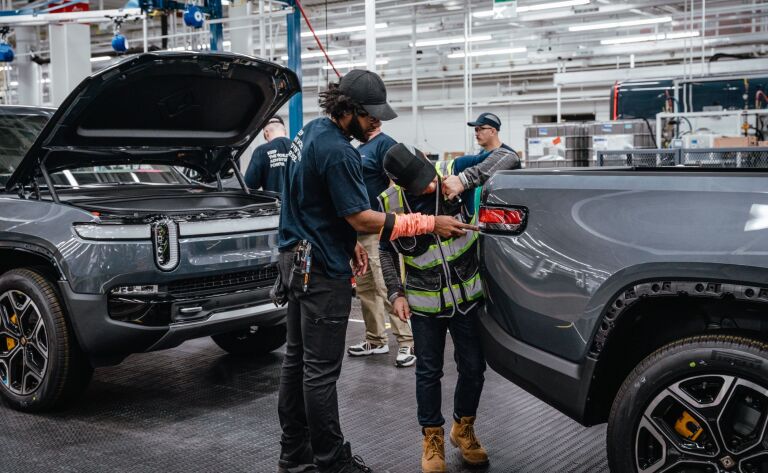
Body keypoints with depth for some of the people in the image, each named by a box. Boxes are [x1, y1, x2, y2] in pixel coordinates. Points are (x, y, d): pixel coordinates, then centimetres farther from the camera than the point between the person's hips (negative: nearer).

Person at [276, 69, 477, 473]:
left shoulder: (310, 131, 9)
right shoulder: (338, 152, -22)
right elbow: (361, 218, -20)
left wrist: (349, 245, 17)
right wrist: (429, 224, -18)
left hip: (297, 260, 10)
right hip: (322, 271, -10)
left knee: (296, 359, 15)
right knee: (320, 371, -2)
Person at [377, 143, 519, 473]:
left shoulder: (452, 171, -13)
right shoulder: (390, 202, -10)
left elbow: (507, 159, -17)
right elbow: (387, 251, 4)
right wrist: (396, 293, -4)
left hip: (467, 295, 0)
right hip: (424, 303, 0)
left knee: (473, 367, 10)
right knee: (428, 372, 9)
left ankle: (463, 429, 34)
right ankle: (433, 438, 28)